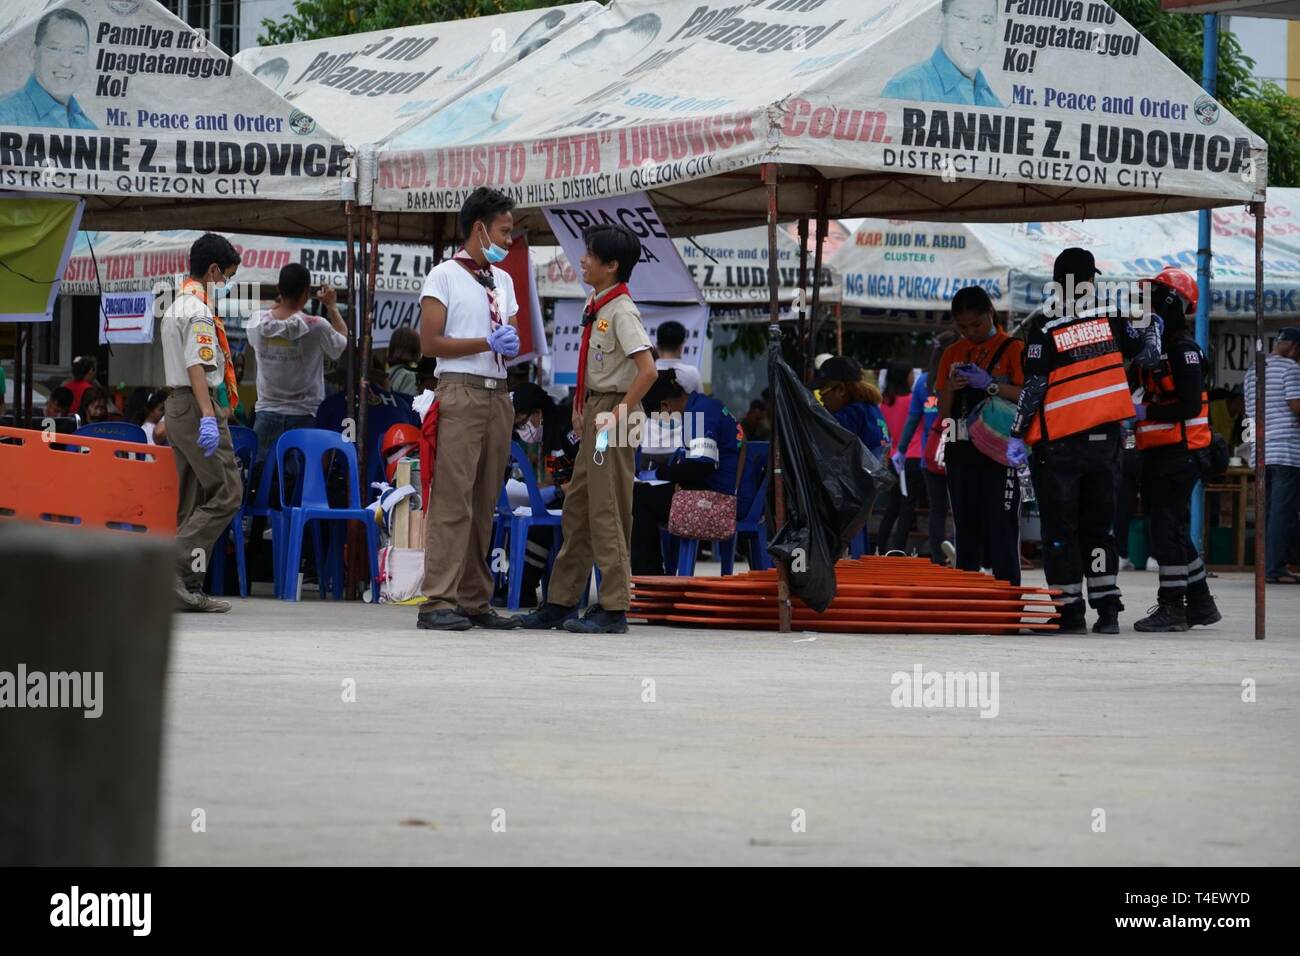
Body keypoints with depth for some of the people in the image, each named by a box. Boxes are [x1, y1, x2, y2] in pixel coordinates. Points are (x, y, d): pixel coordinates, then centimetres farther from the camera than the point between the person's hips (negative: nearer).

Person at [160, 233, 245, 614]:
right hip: (196, 404, -10)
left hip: (176, 406, 10)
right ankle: (179, 568, -18)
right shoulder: (199, 311, -13)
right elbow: (197, 367, -22)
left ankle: (189, 587, 8)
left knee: (195, 500, 10)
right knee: (226, 494, -11)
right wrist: (208, 417, -29)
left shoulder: (175, 308, 19)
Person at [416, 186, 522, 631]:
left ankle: (475, 601, 9)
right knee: (452, 499, -11)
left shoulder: (502, 280, 19)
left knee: (484, 504, 6)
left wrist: (514, 343, -1)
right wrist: (487, 343, -12)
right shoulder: (444, 276, -2)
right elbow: (429, 343, -8)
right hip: (460, 392, -7)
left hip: (498, 394, 7)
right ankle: (438, 602, -13)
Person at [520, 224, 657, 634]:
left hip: (614, 410, -10)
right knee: (577, 506, 12)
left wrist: (618, 414, -21)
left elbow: (647, 370, -23)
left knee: (606, 511, -7)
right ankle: (561, 602, 18)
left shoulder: (621, 311, -15)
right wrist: (581, 406, 14)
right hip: (595, 410, 10)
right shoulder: (595, 307, 12)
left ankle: (613, 608, -2)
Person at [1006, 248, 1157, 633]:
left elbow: (1034, 386, -11)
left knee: (1061, 529, 3)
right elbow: (1148, 354, 7)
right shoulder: (1111, 320, 0)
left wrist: (1018, 435, -5)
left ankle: (1071, 612, 1)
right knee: (1099, 524, 12)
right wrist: (1153, 326, 28)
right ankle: (1108, 610, 8)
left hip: (1058, 442, -4)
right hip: (1105, 439, 4)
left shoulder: (1044, 327, -9)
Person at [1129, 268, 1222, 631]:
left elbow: (1190, 405, -21)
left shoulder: (1183, 349, -13)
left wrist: (1146, 413, -19)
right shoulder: (1155, 347, 18)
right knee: (1171, 529, 14)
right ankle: (1200, 603, 22)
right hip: (1159, 452, 10)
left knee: (1167, 527, -9)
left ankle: (1172, 607, -7)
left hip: (1179, 451, -10)